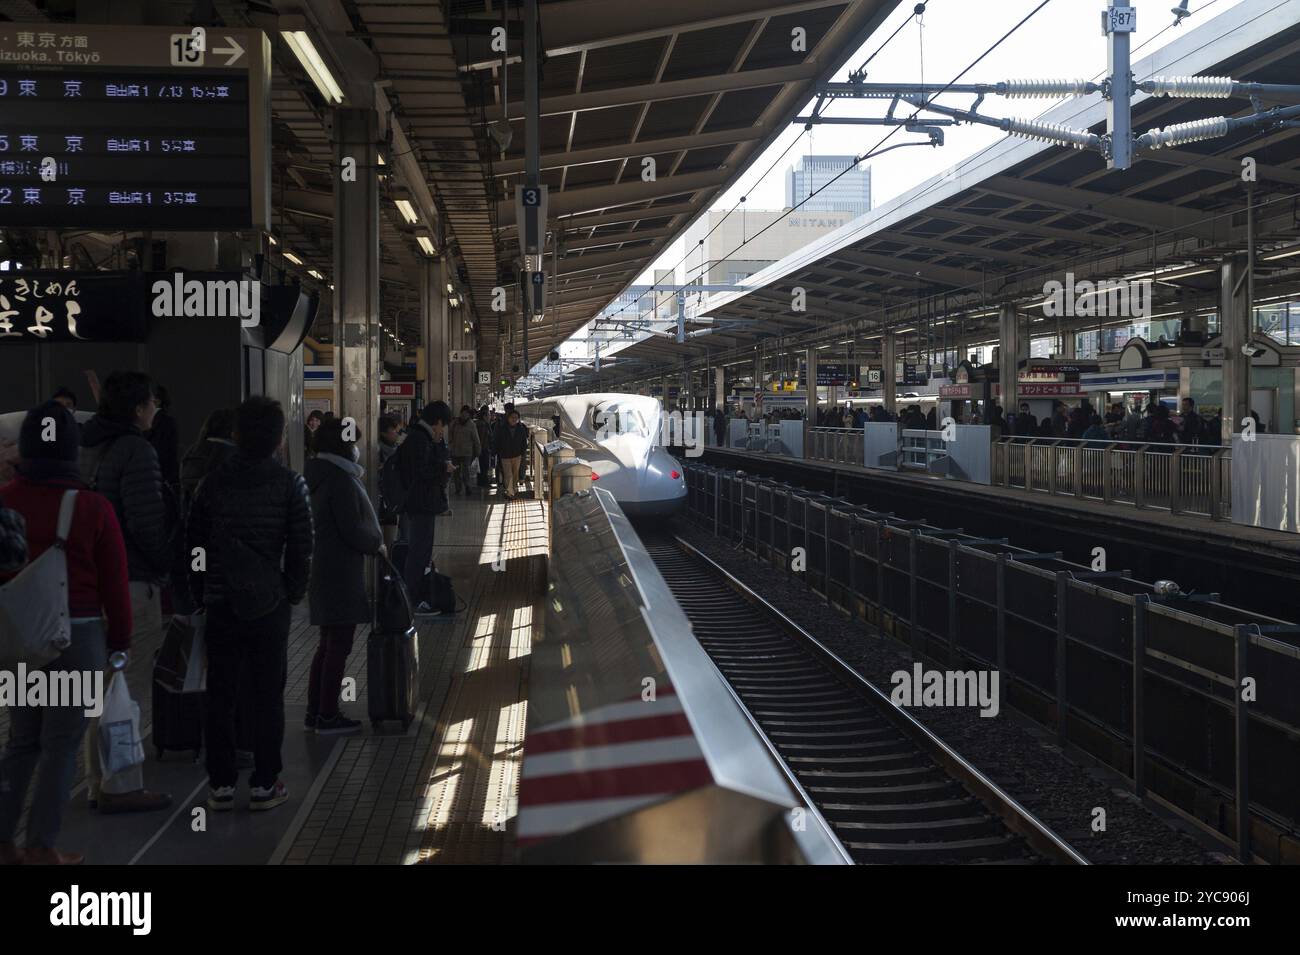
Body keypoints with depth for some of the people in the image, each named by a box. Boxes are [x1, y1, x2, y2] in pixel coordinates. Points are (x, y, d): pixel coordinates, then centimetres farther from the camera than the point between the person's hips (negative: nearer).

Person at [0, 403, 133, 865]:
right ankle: (42, 848, 11)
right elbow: (115, 583, -5)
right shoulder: (94, 507, -10)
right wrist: (120, 640, 7)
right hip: (78, 635, -3)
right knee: (61, 743, 6)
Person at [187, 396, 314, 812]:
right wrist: (294, 591, 6)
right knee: (268, 695, 6)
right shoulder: (289, 483, -5)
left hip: (220, 604, 1)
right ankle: (264, 784, 9)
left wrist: (199, 593, 14)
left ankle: (220, 785, 12)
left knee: (219, 695, 9)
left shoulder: (213, 483, 0)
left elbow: (193, 542, 4)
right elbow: (301, 546, -7)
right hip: (269, 604, -1)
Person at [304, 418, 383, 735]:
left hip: (324, 569, 10)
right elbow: (351, 530, -20)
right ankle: (328, 716, 4)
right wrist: (377, 544, -4)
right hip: (340, 574, -10)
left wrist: (372, 540, 16)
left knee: (328, 643, 17)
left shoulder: (324, 477, 13)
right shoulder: (341, 480, -17)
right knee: (339, 644, -2)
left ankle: (314, 712, 22)